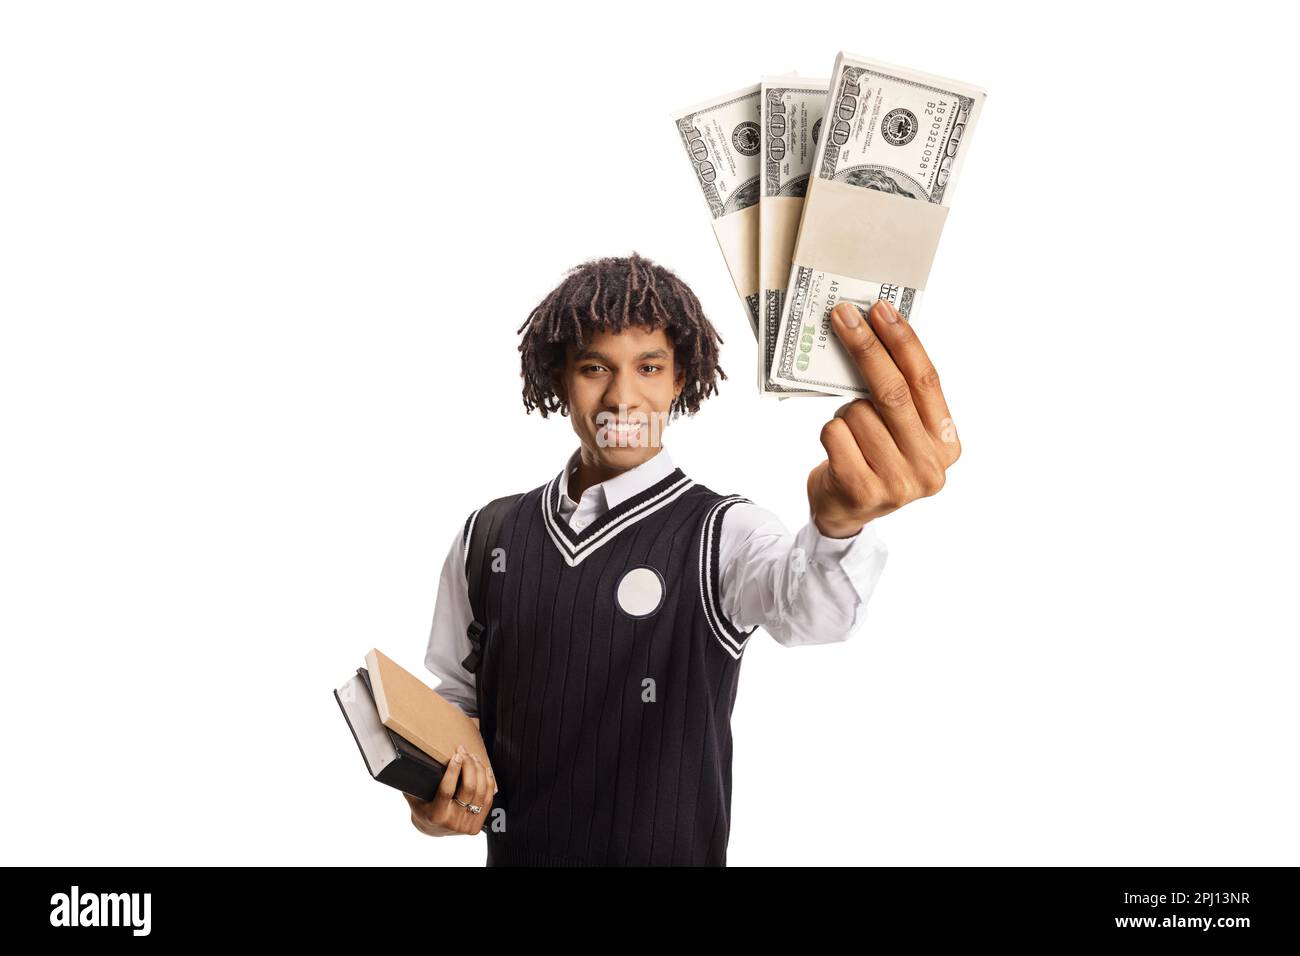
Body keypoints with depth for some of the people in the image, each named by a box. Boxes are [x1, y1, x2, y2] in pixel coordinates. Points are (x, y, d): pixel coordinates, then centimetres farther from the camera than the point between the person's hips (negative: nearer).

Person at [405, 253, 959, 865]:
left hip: (671, 850, -2)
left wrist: (840, 519, -58)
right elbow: (460, 695, 8)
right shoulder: (488, 537, -4)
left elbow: (804, 604, -36)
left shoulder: (722, 534, -14)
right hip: (514, 849, 3)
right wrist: (436, 788, -13)